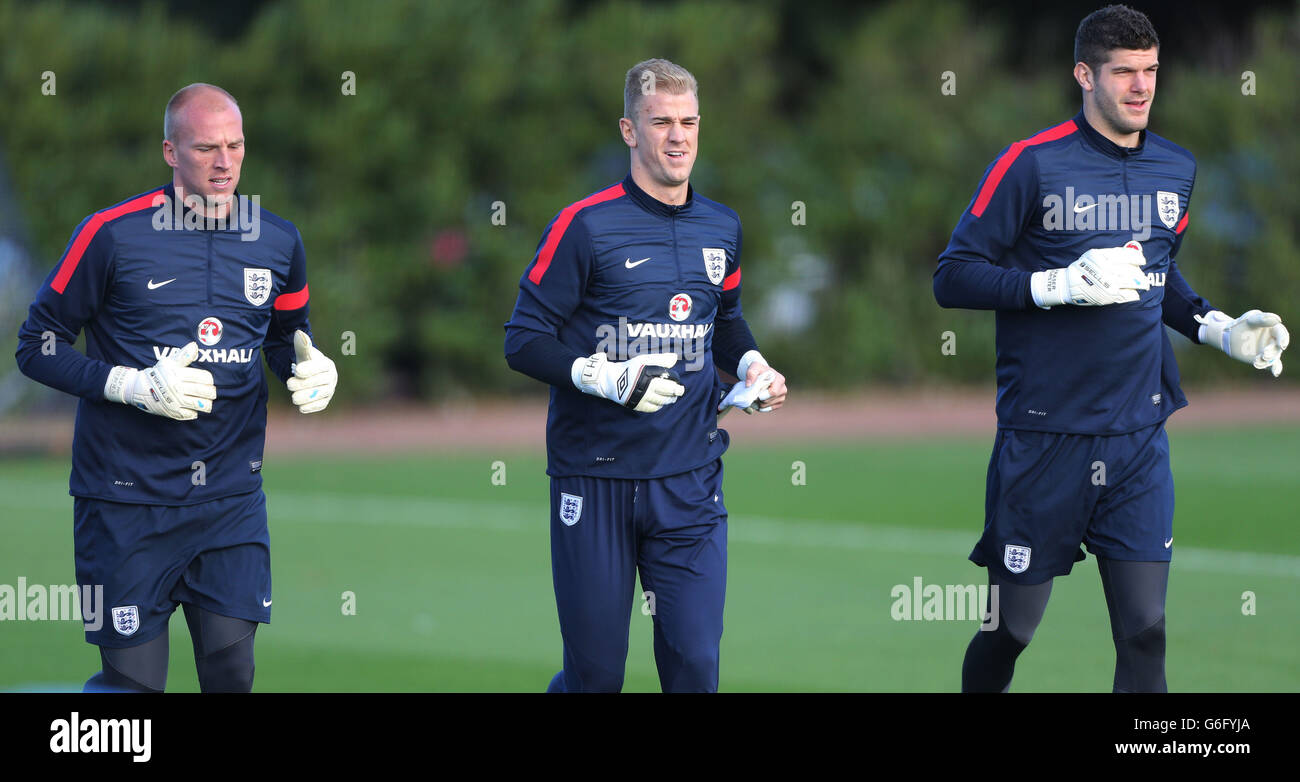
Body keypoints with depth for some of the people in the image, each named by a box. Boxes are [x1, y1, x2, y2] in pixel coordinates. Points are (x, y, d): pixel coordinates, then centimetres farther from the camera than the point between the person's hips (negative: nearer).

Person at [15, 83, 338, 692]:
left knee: (231, 672, -2)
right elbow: (37, 346, -4)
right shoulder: (112, 235, -8)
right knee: (133, 681, -3)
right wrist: (133, 386, -17)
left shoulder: (277, 242, 6)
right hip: (126, 501, -4)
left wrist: (310, 368, 0)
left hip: (232, 498, 4)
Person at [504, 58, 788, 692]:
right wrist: (606, 380, -20)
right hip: (595, 479, -4)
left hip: (690, 480, 4)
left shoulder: (720, 229, 10)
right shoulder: (584, 227, -7)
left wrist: (751, 365, 8)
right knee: (596, 674, 0)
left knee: (695, 664, -4)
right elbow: (524, 342, -7)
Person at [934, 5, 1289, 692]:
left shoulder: (1175, 169, 9)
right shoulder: (1031, 164, -9)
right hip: (1043, 435, -4)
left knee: (1143, 630, -3)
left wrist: (1221, 331, 9)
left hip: (1139, 440, 4)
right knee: (1013, 628, 4)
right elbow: (952, 277, -9)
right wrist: (1058, 285, -20)